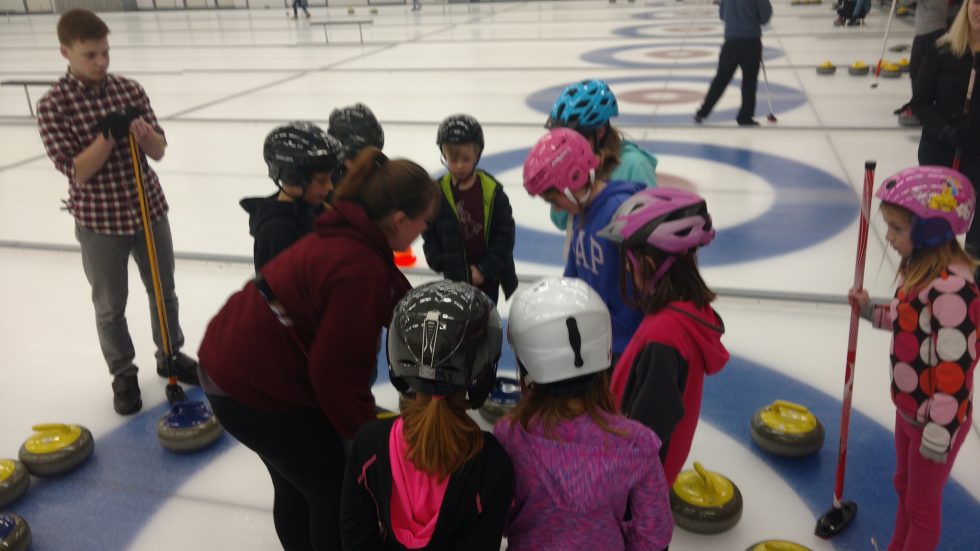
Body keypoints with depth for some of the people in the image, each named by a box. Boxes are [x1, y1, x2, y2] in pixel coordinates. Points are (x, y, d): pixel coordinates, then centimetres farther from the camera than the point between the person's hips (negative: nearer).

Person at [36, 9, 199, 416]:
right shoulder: (53, 106, -12)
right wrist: (109, 134, -27)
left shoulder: (129, 90, -2)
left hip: (149, 210, 4)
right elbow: (76, 172, -17)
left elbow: (159, 151, -2)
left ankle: (170, 355, 38)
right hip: (99, 222, -3)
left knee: (164, 291, 18)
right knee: (110, 306, 12)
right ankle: (124, 374, 30)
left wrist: (142, 130, -22)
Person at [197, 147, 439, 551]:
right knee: (338, 491, 7)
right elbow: (338, 374, -23)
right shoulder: (359, 271, -29)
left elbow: (402, 303, 10)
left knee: (298, 485, 27)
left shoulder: (351, 235, 0)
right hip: (255, 387, -10)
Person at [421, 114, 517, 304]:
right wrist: (444, 265, -10)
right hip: (456, 277, 1)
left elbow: (505, 233, -12)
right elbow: (429, 234, -1)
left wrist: (483, 269, -15)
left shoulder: (492, 191, -13)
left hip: (488, 276, -1)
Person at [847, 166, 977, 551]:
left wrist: (939, 434, -25)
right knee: (904, 487, 28)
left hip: (936, 419, -9)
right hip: (909, 408, 9)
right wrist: (871, 311, 5)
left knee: (922, 503, 15)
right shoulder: (920, 267, -4)